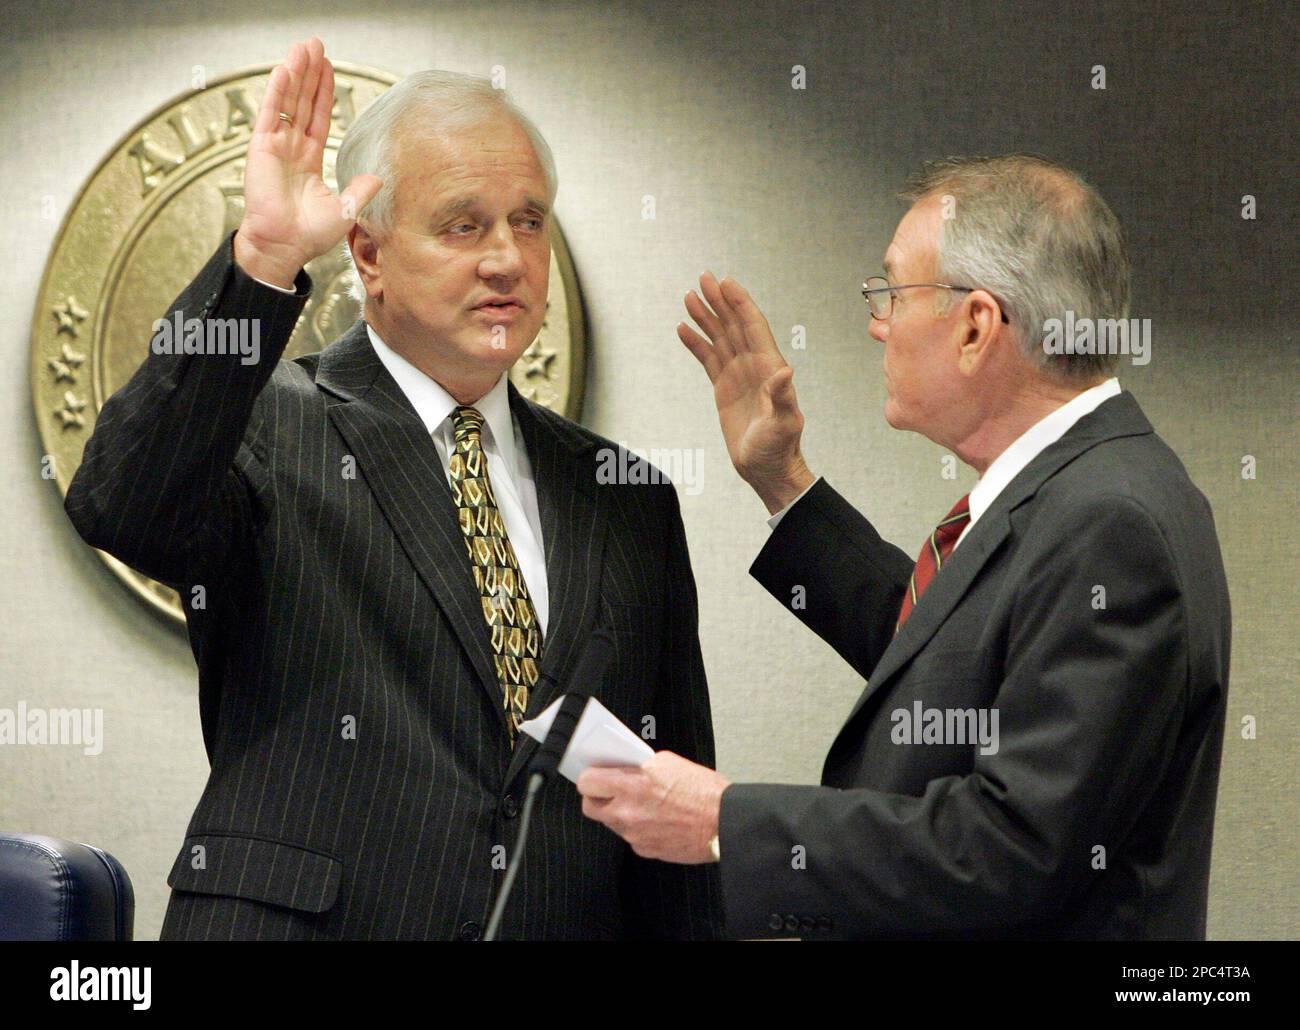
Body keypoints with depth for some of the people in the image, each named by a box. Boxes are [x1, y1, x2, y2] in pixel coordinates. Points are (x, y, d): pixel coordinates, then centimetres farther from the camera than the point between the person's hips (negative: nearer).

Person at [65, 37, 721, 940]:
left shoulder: (625, 502, 12)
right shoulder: (270, 433, -1)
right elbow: (120, 510, -22)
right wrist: (263, 260, -27)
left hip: (574, 923, 4)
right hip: (296, 918, -4)